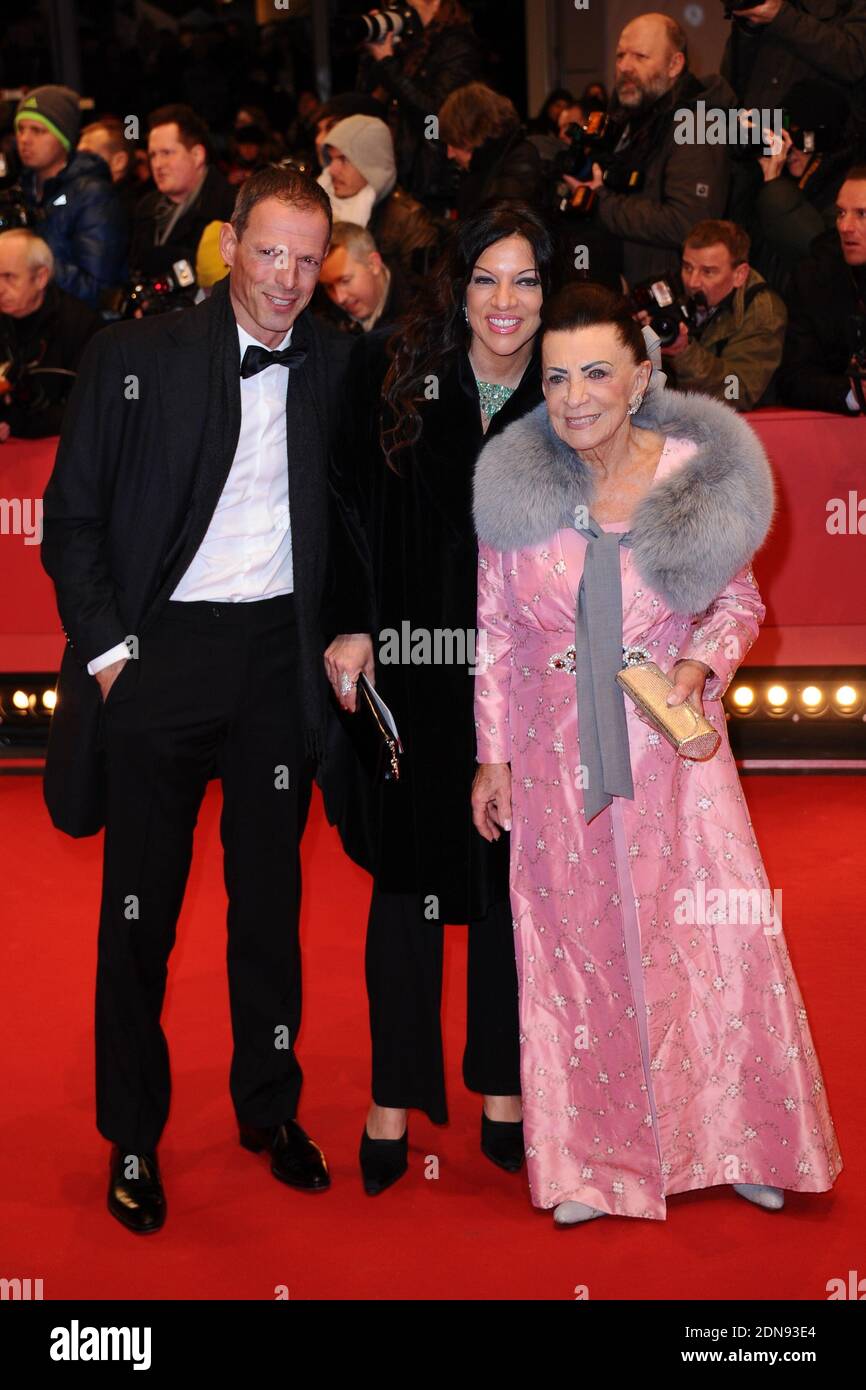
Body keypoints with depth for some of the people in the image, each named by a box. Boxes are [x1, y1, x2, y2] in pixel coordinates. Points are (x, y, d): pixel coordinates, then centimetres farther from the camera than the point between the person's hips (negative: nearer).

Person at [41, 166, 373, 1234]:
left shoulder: (329, 373, 5)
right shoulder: (133, 357, -3)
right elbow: (72, 519, -2)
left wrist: (352, 631, 1)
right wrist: (106, 648, -9)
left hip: (280, 657, 2)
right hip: (158, 656, -2)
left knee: (270, 897, 13)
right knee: (141, 906, 5)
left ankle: (270, 1108, 29)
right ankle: (133, 1137, 20)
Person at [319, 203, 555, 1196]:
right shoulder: (389, 376, -3)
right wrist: (346, 629, -10)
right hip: (407, 675, -1)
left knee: (511, 885, 10)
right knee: (406, 883, 7)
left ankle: (501, 1091, 26)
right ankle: (393, 1104, 20)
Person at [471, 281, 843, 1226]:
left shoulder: (701, 474, -9)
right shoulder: (514, 485, -7)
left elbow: (738, 601, 4)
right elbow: (496, 630, 2)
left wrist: (699, 664, -16)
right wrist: (492, 756, 4)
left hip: (673, 746, -1)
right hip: (556, 756, 1)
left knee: (714, 935, 4)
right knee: (577, 946, 11)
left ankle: (733, 1137, 28)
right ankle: (592, 1160, 28)